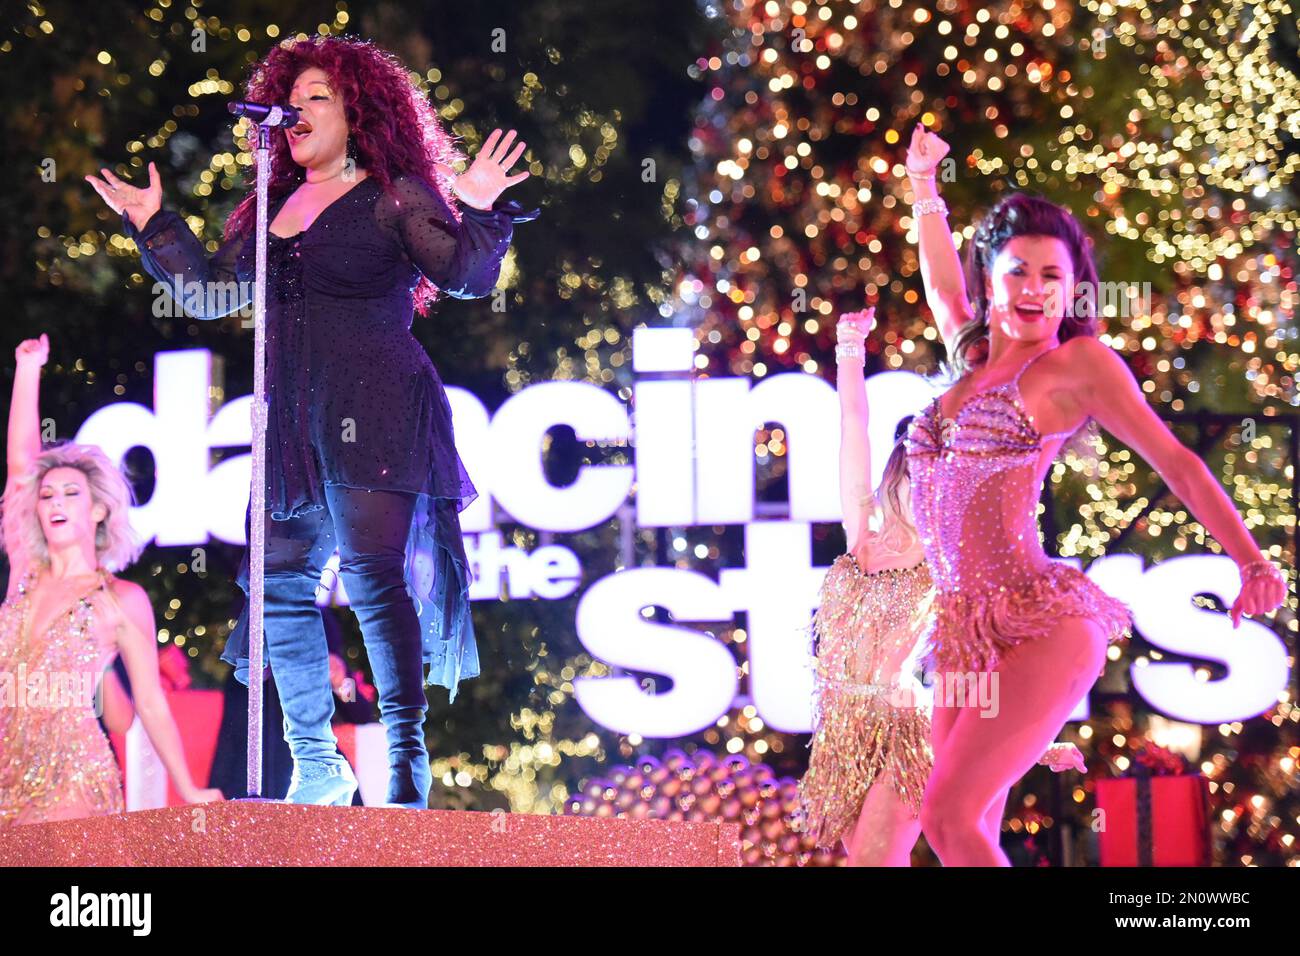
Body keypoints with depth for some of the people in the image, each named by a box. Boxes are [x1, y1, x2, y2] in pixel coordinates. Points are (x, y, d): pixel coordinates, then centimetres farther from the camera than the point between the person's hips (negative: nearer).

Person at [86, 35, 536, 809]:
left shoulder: (395, 197, 1)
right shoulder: (272, 207, 19)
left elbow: (465, 276, -7)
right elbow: (212, 291, 25)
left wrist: (477, 211, -21)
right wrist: (154, 224, 23)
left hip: (374, 412, -7)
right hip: (294, 421, 7)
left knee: (374, 575, -15)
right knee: (280, 582, 5)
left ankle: (407, 760, -13)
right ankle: (317, 768, 14)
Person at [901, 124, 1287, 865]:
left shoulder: (1078, 362, 0)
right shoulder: (973, 363, 16)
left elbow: (1176, 461, -2)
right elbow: (941, 283, 36)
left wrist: (1252, 561, -10)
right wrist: (924, 182, 38)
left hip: (1039, 623, -6)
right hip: (963, 635, 6)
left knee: (951, 818, -18)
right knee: (970, 831, 2)